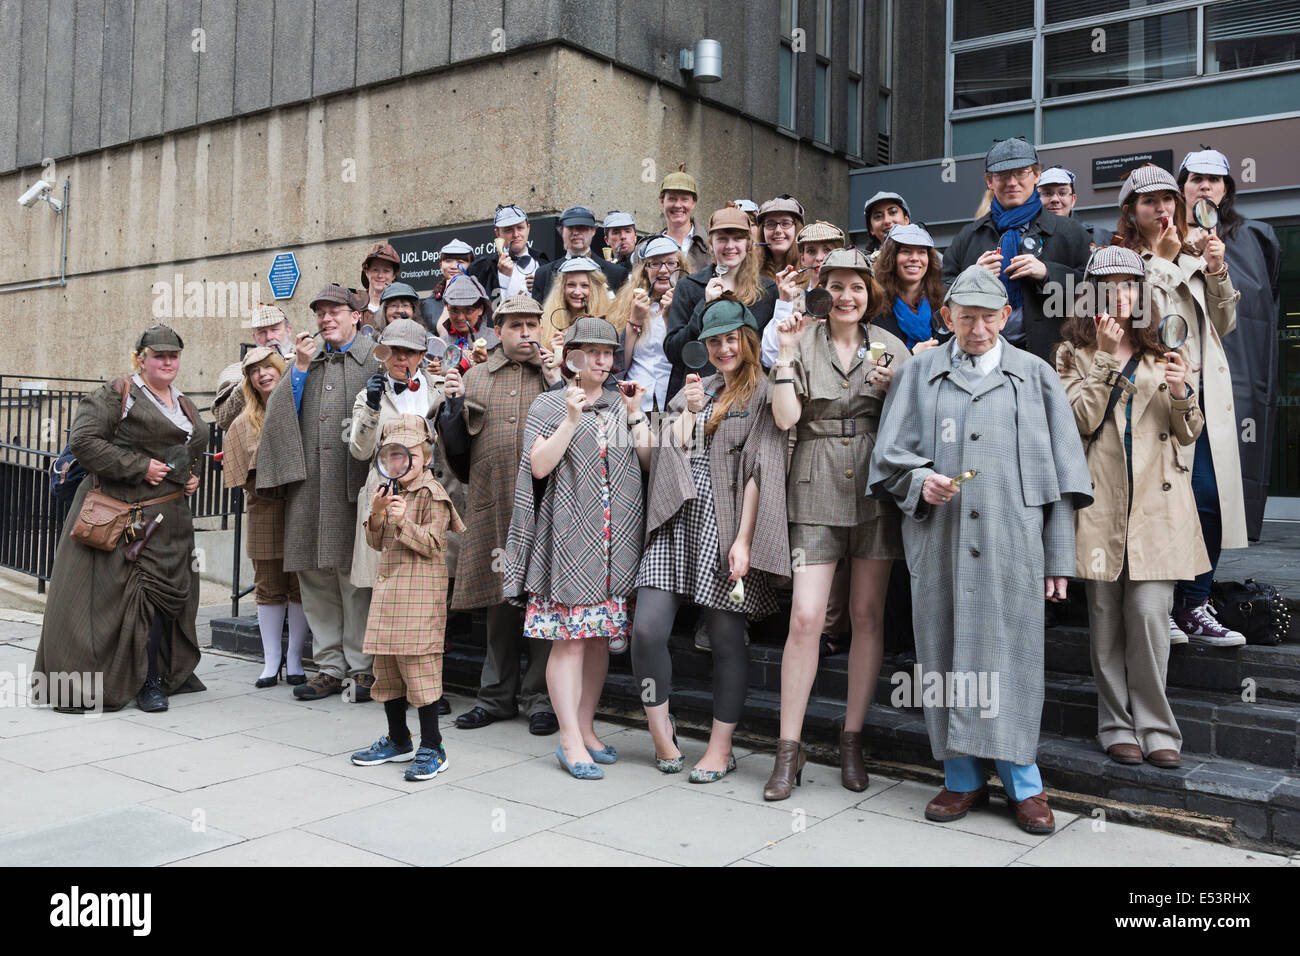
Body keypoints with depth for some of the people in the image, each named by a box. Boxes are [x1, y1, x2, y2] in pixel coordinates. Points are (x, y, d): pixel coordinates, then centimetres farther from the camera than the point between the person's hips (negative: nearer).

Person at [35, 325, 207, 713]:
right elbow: (83, 440, -14)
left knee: (174, 591, 11)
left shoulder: (186, 406, 18)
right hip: (129, 516, -7)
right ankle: (148, 682, 2)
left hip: (172, 518, 8)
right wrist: (139, 467, -17)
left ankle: (173, 670, 24)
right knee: (145, 590, -8)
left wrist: (192, 478, 11)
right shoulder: (118, 394, -5)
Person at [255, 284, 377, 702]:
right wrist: (300, 367, 2)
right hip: (308, 483, 5)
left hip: (353, 484, -5)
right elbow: (280, 413, 10)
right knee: (315, 577, 7)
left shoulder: (376, 358, 4)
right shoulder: (306, 360, 20)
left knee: (355, 576, -3)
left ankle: (361, 667, 7)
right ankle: (329, 666, 15)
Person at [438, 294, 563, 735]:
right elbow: (457, 447, 12)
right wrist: (453, 403, -4)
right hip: (491, 505, 2)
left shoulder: (559, 374, 9)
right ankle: (496, 695, 21)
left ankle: (540, 698, 11)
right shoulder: (474, 377, 14)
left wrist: (556, 382, -8)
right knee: (498, 599, 9)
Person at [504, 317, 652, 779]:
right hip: (569, 533, -4)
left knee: (600, 636, 8)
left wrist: (635, 415, -3)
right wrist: (571, 420, -15)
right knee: (568, 637, -6)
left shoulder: (623, 403, 14)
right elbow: (539, 466, -7)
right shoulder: (549, 404, 3)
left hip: (618, 534, 4)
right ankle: (570, 740, -1)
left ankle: (586, 728, 19)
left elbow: (648, 462, 7)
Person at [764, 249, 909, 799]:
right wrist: (785, 354, -11)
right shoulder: (802, 344, 5)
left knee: (867, 616, 6)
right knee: (806, 618, -8)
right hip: (816, 489, -2)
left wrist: (893, 388, -9)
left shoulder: (889, 346, 9)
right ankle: (789, 748, 4)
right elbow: (786, 418, -7)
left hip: (875, 488, 2)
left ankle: (852, 741, 19)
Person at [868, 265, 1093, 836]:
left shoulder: (1035, 376, 13)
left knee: (1011, 655, -2)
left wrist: (1059, 557, 4)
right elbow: (889, 454, 10)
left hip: (1011, 543, -1)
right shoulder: (918, 375, 14)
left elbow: (1061, 475, 10)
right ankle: (963, 778, 16)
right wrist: (920, 481, -13)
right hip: (938, 543, 1)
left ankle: (1023, 783, 12)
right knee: (946, 656, 3)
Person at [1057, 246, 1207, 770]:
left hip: (1155, 501, 1)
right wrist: (1106, 358, -11)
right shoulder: (1075, 353, 8)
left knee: (1149, 614, -7)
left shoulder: (1160, 353, 15)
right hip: (1101, 503, -1)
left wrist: (1180, 393, -8)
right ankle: (1118, 726, 15)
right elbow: (1080, 419, -8)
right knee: (1106, 620, 3)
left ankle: (1154, 727, 6)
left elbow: (1188, 434, 12)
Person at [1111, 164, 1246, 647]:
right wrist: (1161, 261, -9)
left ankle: (1194, 607, 10)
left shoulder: (1193, 259, 20)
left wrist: (1217, 273, 4)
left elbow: (1224, 325, 17)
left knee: (1209, 498, -1)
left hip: (1203, 394, 5)